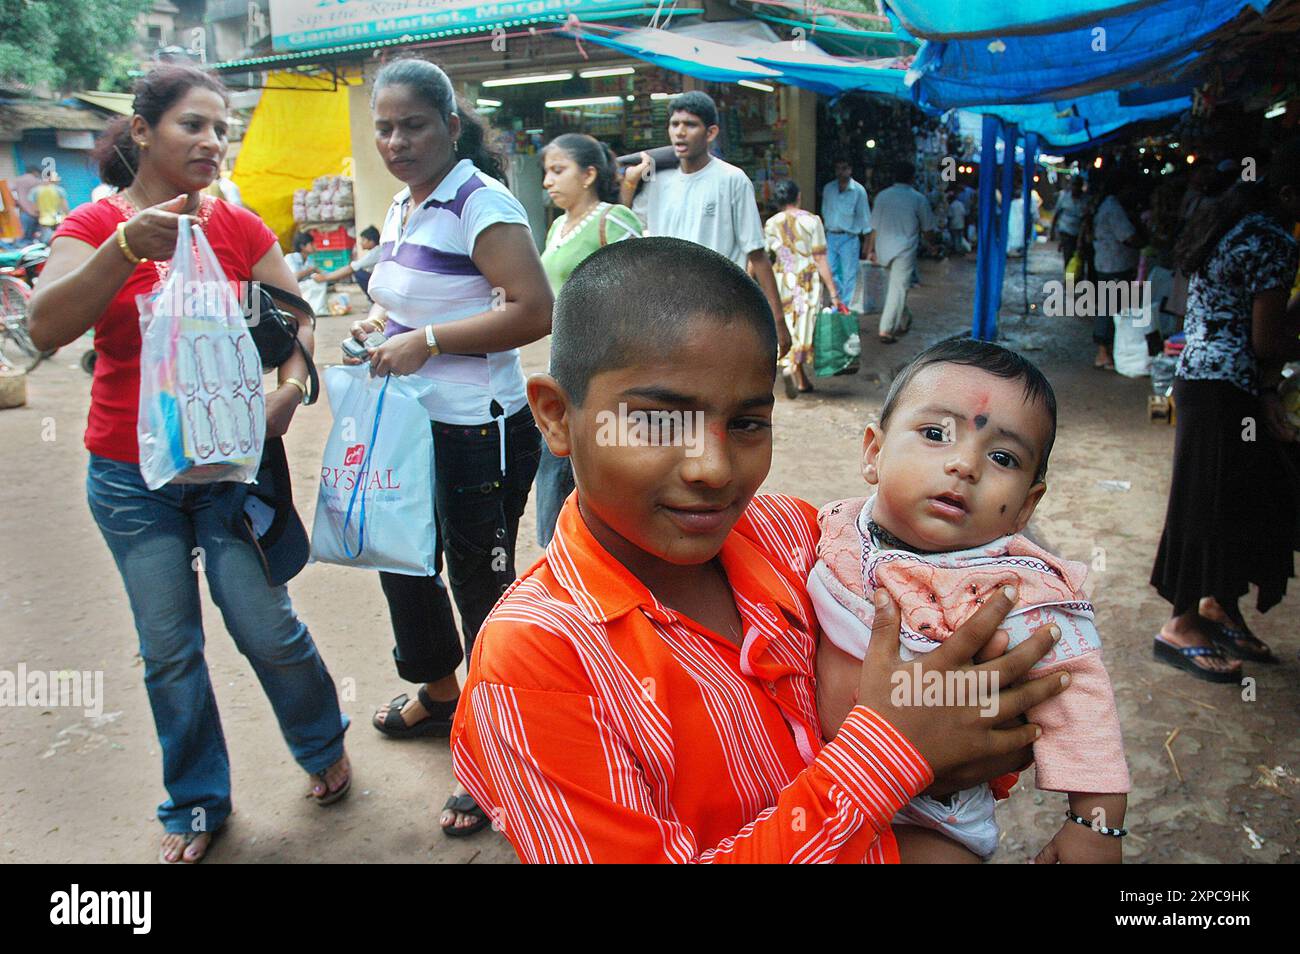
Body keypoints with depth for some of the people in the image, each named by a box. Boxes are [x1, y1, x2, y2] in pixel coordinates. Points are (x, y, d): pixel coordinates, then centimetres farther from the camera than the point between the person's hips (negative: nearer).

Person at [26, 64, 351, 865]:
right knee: (170, 651, 8)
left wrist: (291, 388, -24)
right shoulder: (93, 226, -3)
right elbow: (46, 328, -19)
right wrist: (129, 246, -33)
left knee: (268, 628, -1)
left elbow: (296, 319, -3)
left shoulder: (240, 229, 0)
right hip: (132, 477, 0)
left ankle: (324, 746, 29)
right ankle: (197, 804, 29)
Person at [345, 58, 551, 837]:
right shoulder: (402, 209, 13)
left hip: (480, 434, -10)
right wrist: (379, 320, 5)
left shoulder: (480, 204, -15)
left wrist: (426, 341, -24)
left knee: (481, 583, 1)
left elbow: (535, 312, -25)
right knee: (403, 561, 22)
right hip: (413, 428, 10)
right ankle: (439, 694, 47)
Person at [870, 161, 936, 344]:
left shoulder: (882, 196, 4)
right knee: (898, 289, -1)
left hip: (883, 250, 5)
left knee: (897, 286, 21)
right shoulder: (918, 199, -7)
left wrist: (872, 250, 16)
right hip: (905, 250, -5)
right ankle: (886, 331, -4)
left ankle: (900, 323, 27)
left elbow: (875, 226, 8)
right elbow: (928, 228, 1)